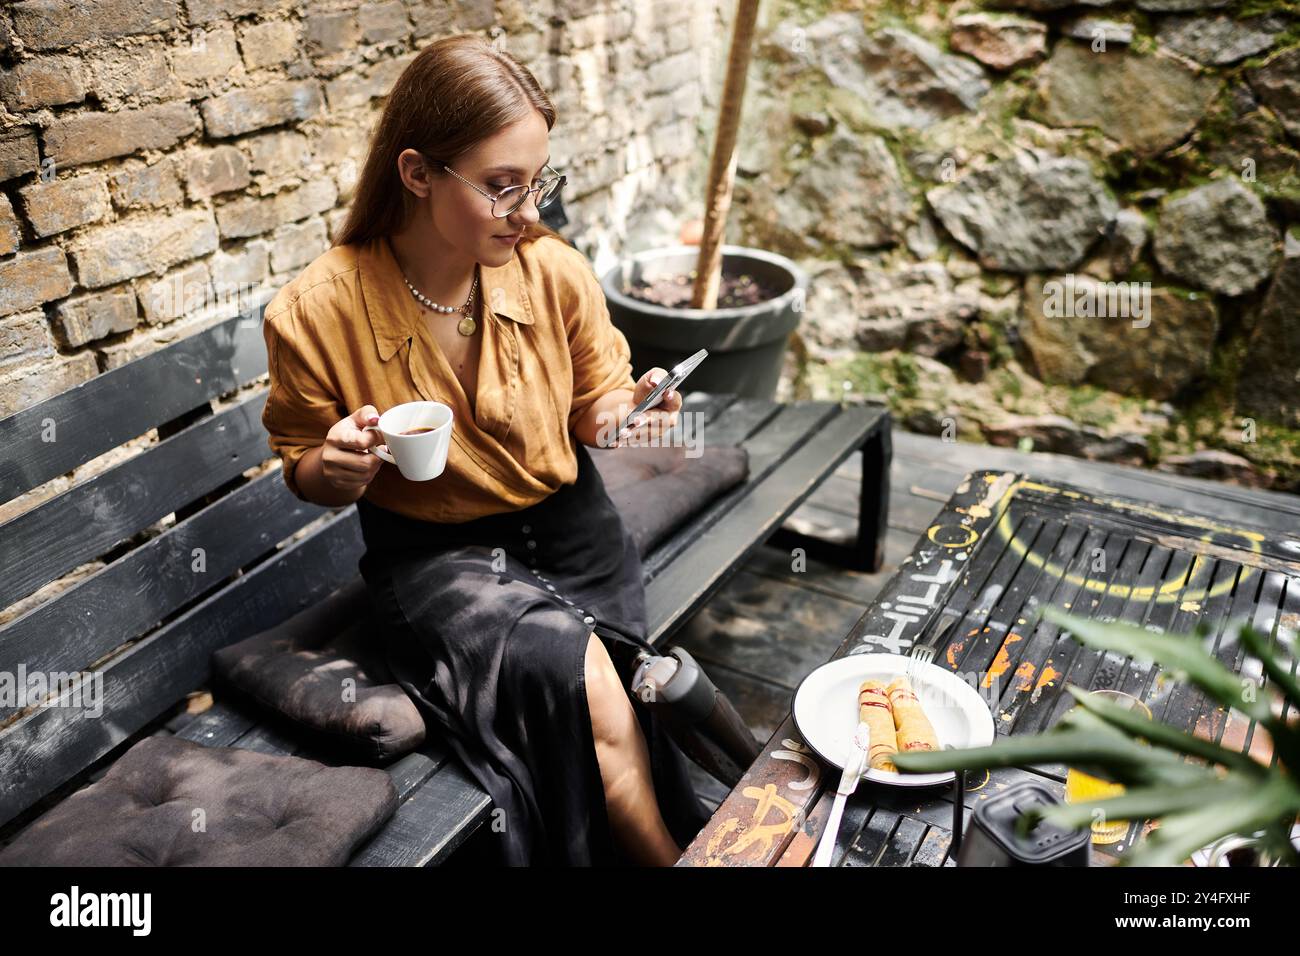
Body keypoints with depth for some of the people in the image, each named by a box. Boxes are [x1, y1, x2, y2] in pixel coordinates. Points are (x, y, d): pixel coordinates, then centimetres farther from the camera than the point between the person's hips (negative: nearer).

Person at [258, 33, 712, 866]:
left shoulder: (555, 272, -9)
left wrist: (624, 412, -16)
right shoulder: (316, 314, -15)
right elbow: (306, 475, 1)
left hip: (567, 523, 2)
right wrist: (338, 469, -23)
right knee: (582, 685, -25)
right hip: (433, 550, -2)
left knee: (579, 715, -22)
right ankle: (667, 854, 2)